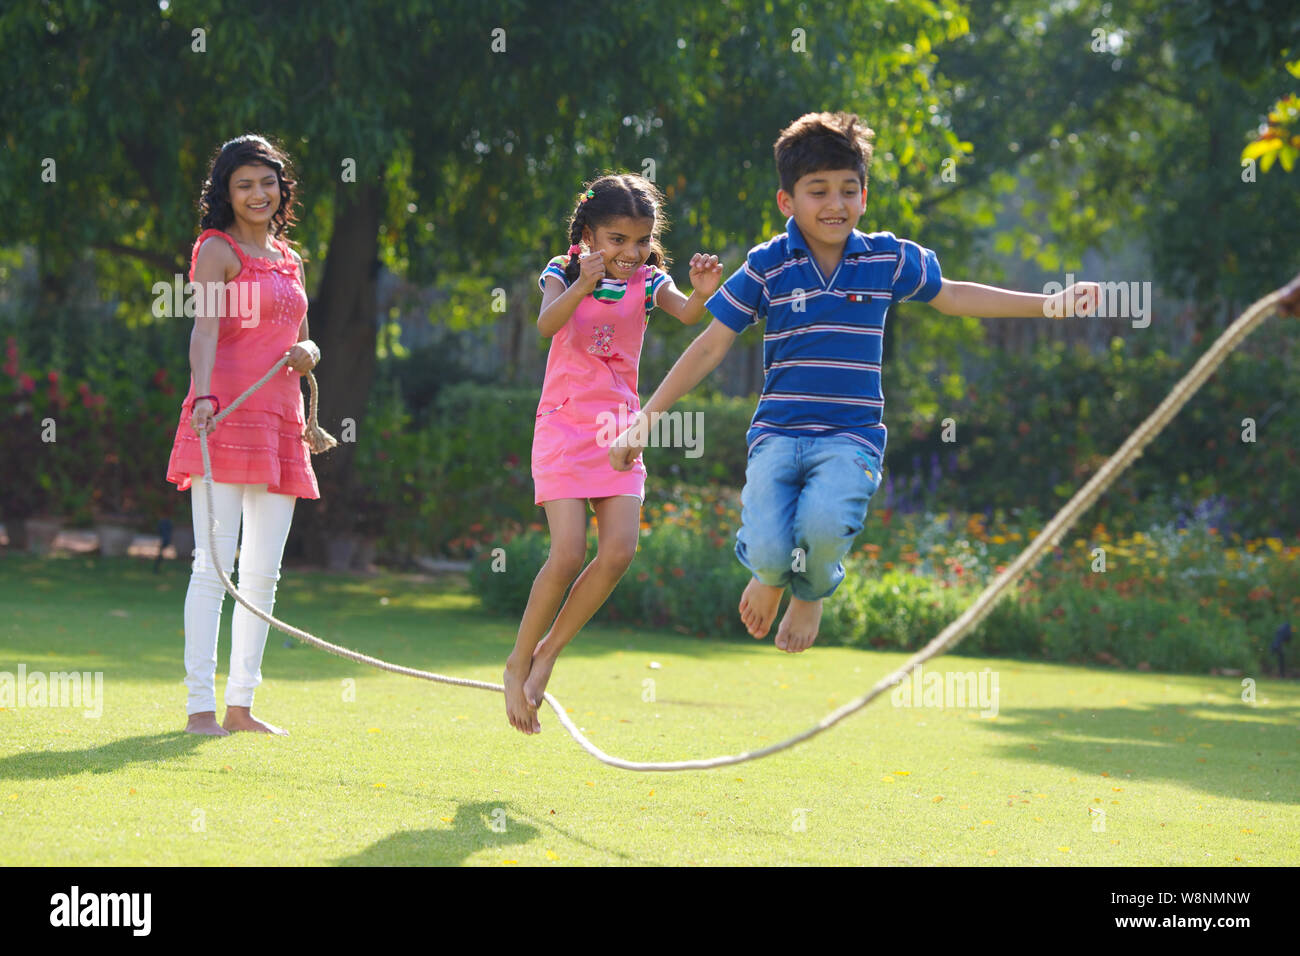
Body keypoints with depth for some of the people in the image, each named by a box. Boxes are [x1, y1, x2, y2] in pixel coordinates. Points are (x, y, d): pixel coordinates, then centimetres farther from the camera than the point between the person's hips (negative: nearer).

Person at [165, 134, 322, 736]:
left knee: (263, 572, 7)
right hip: (227, 415, -7)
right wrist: (204, 398, -32)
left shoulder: (289, 261, 20)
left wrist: (309, 351, 4)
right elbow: (204, 330, -15)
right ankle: (200, 707, -11)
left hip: (280, 423, 7)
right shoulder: (218, 251, -1)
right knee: (214, 566, -10)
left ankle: (241, 705, 12)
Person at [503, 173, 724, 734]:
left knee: (619, 551, -11)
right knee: (568, 555, -14)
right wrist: (582, 287, -40)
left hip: (619, 429, 4)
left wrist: (701, 294, -38)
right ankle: (518, 664, 3)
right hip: (565, 425, -4)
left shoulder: (647, 282, 5)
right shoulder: (564, 274, -2)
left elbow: (685, 315, -15)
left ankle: (548, 650, 7)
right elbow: (547, 325, -22)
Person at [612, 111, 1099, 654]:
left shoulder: (888, 260, 6)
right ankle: (770, 575, 19)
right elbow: (711, 347, 5)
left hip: (851, 437, 0)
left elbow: (950, 295, 24)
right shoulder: (767, 267, 1)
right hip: (777, 432, 0)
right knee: (769, 551, -24)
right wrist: (646, 419, 3)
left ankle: (813, 590, 7)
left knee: (823, 525, -32)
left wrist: (1047, 304, 22)